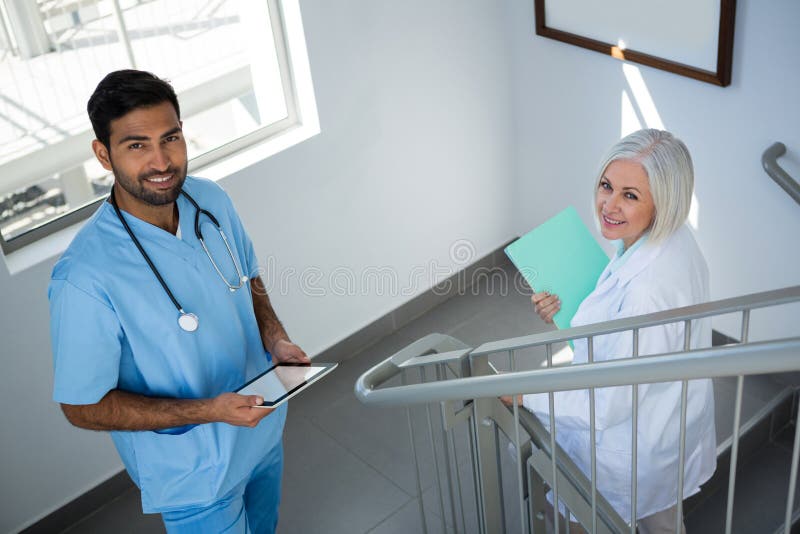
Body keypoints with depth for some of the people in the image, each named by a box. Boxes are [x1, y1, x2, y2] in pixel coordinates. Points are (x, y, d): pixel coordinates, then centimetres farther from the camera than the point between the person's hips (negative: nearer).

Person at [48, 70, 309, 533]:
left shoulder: (213, 200, -12)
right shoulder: (85, 278, -32)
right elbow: (83, 406, -22)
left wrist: (276, 339, -13)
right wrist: (210, 411, -29)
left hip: (263, 429, 6)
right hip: (195, 475, -6)